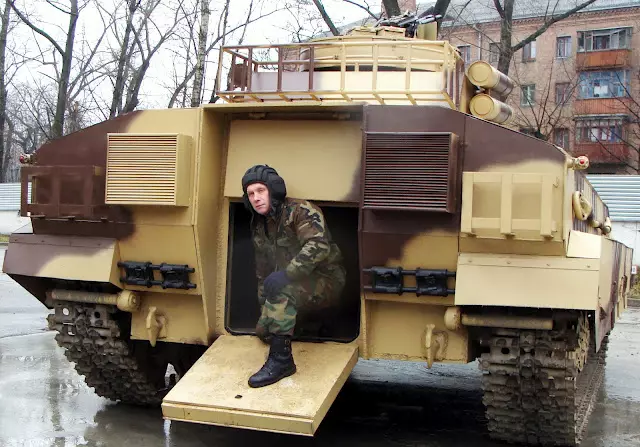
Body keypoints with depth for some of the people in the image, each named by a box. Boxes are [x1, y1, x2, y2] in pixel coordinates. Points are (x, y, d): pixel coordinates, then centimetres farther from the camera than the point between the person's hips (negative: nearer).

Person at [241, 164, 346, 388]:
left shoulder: (301, 211, -18)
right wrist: (264, 306, 14)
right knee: (263, 330, -1)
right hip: (298, 288, 9)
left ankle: (281, 360, -31)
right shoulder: (259, 226, 8)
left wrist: (286, 273, -42)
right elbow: (263, 270, 17)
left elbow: (319, 246, -36)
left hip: (325, 281, -9)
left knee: (279, 287, -34)